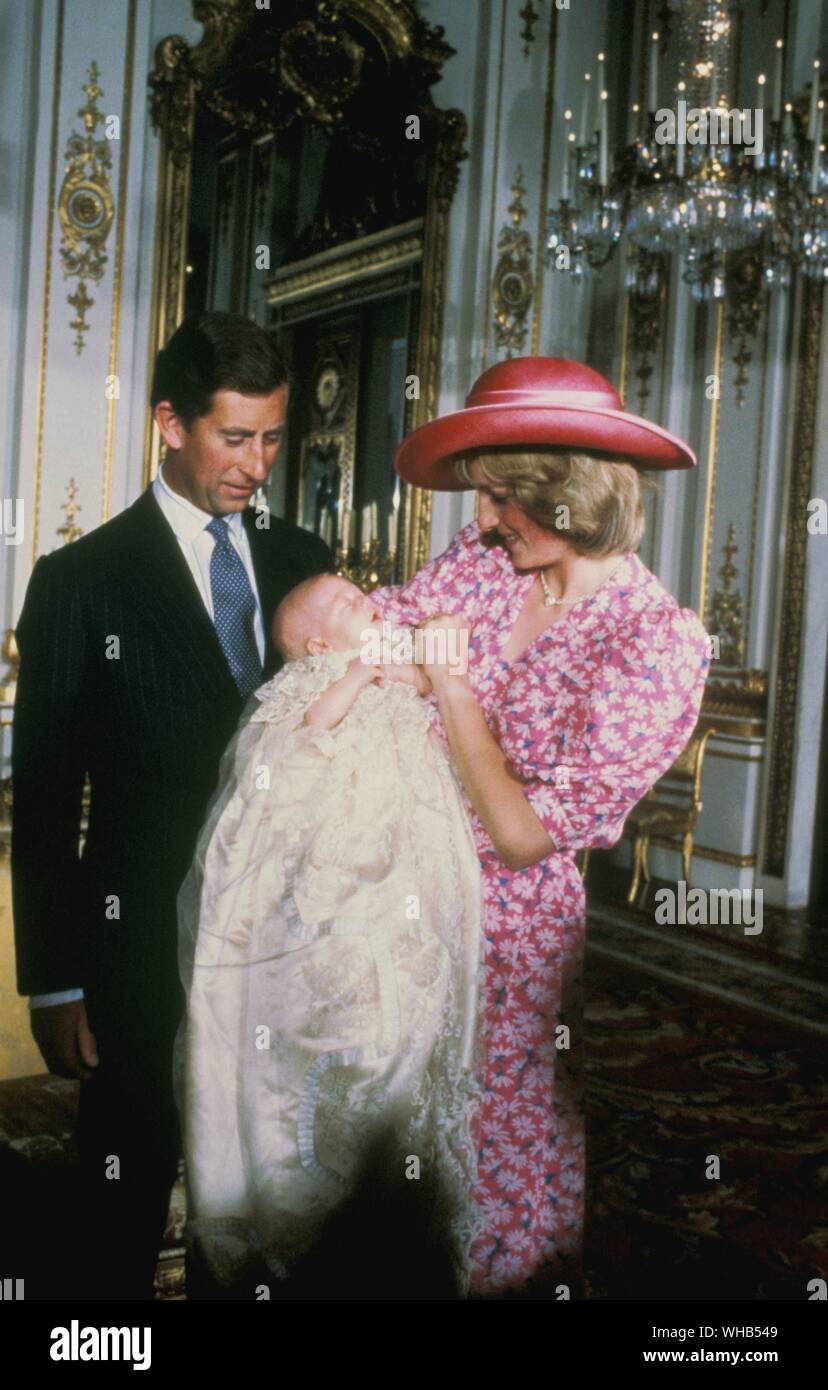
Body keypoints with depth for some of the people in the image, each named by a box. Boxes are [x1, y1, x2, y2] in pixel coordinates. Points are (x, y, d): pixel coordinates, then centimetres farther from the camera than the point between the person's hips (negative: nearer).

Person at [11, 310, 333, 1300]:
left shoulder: (300, 560, 6)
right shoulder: (83, 580, -6)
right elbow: (45, 799, -5)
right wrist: (55, 985, -6)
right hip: (147, 948, -3)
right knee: (127, 1193, 11)